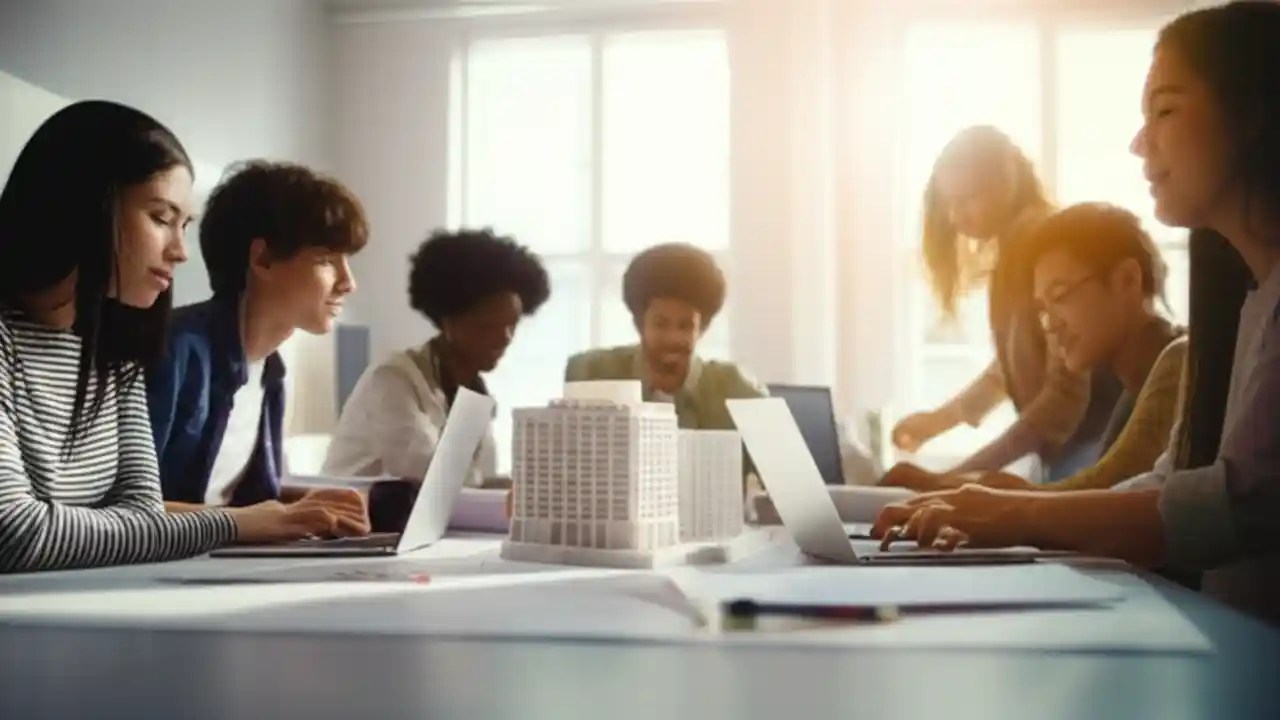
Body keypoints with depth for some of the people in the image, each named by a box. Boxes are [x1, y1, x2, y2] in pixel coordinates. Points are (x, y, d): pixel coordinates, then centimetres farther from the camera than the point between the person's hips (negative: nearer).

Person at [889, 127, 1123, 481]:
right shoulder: (1013, 256, 12)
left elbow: (1065, 395, -21)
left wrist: (967, 474, -25)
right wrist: (940, 419, 19)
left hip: (1094, 449, -8)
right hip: (1063, 451, 8)